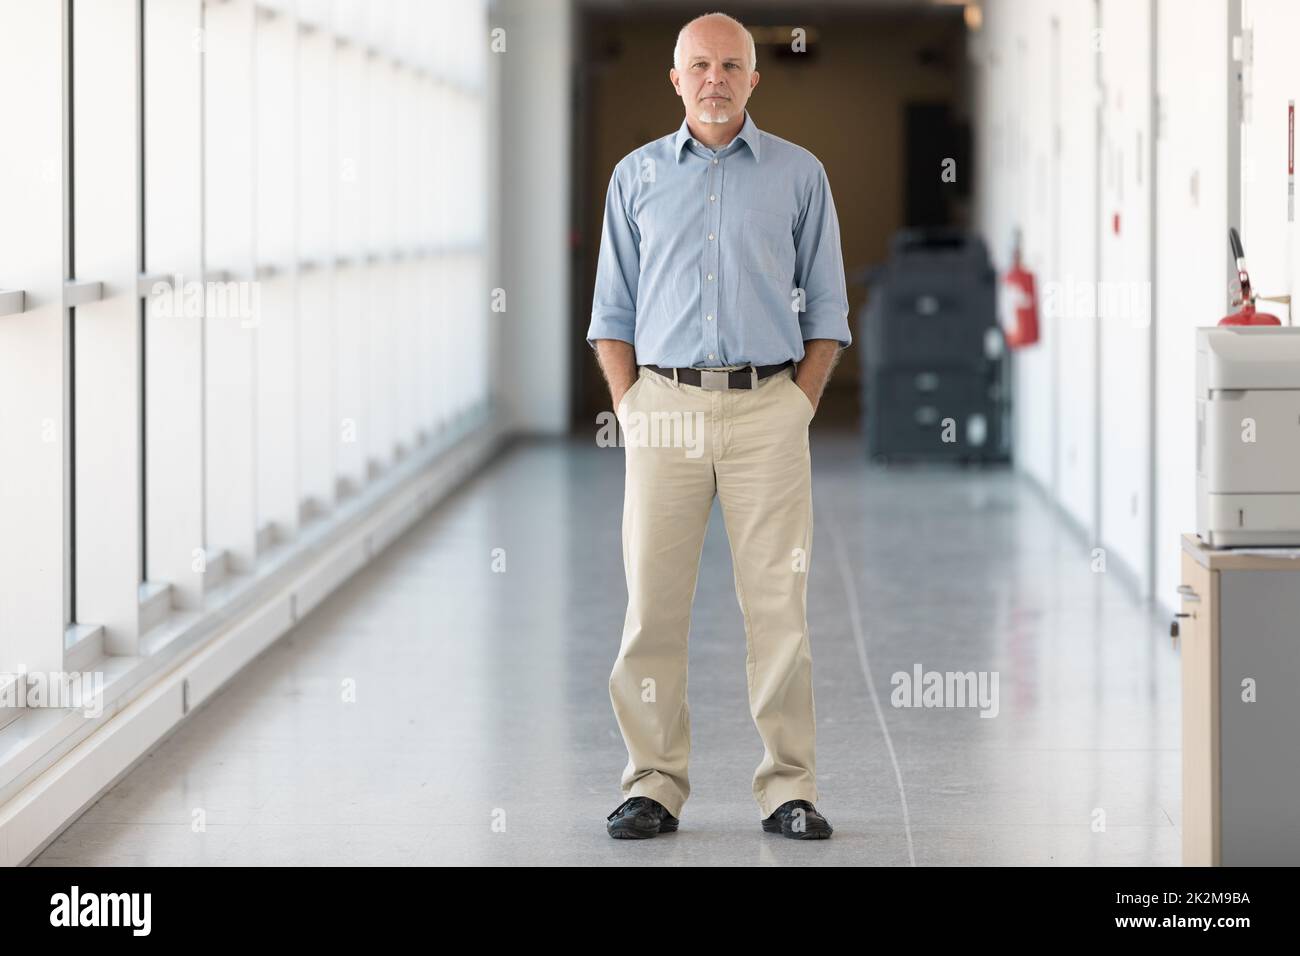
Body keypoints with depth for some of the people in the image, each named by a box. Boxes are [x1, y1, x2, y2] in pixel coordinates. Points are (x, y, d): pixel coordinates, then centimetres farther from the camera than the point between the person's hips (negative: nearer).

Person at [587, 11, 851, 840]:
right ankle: (654, 784, 5)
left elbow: (826, 310, 8)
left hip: (768, 406, -1)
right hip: (664, 405, 1)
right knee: (653, 605, -1)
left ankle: (789, 788, 3)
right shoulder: (638, 177, 10)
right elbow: (613, 311, 12)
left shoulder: (800, 175, 7)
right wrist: (630, 410, 1)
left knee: (778, 605, -2)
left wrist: (800, 407, -2)